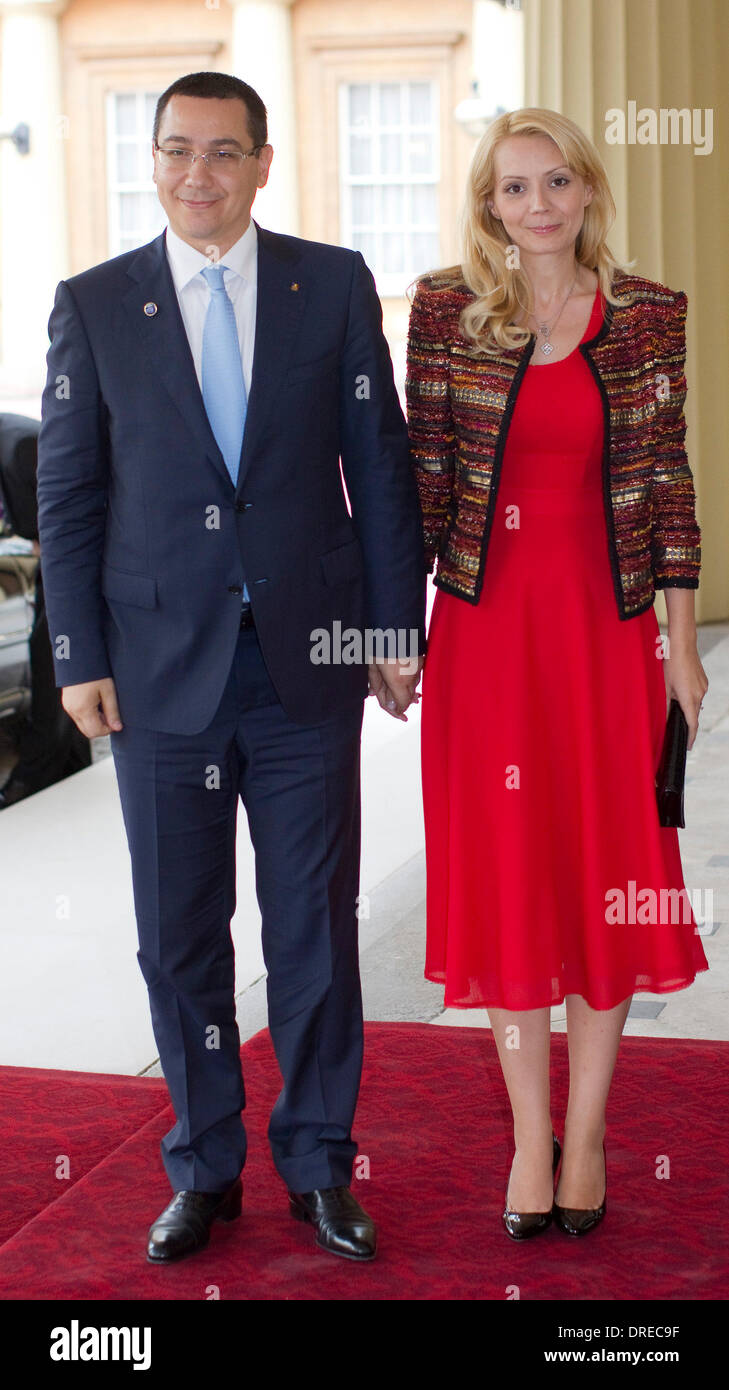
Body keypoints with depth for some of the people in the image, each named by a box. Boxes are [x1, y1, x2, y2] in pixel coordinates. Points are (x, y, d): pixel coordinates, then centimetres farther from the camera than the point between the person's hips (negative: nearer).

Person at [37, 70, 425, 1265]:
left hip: (310, 666, 0)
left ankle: (319, 1166, 23)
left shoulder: (336, 285, 4)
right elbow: (68, 490, 4)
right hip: (163, 669, 0)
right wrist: (80, 658, -1)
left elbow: (380, 462, 4)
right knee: (180, 934, 8)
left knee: (316, 926, 8)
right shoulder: (95, 305, 3)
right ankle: (204, 1168, 24)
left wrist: (396, 626, 1)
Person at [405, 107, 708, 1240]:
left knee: (609, 871, 4)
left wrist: (681, 636, 1)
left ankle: (586, 1133, 18)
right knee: (506, 877, 4)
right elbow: (424, 475, 3)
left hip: (608, 622, 1)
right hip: (487, 623, 0)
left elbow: (668, 478, 4)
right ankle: (530, 1137, 17)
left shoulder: (648, 316, 2)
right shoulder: (447, 310, 0)